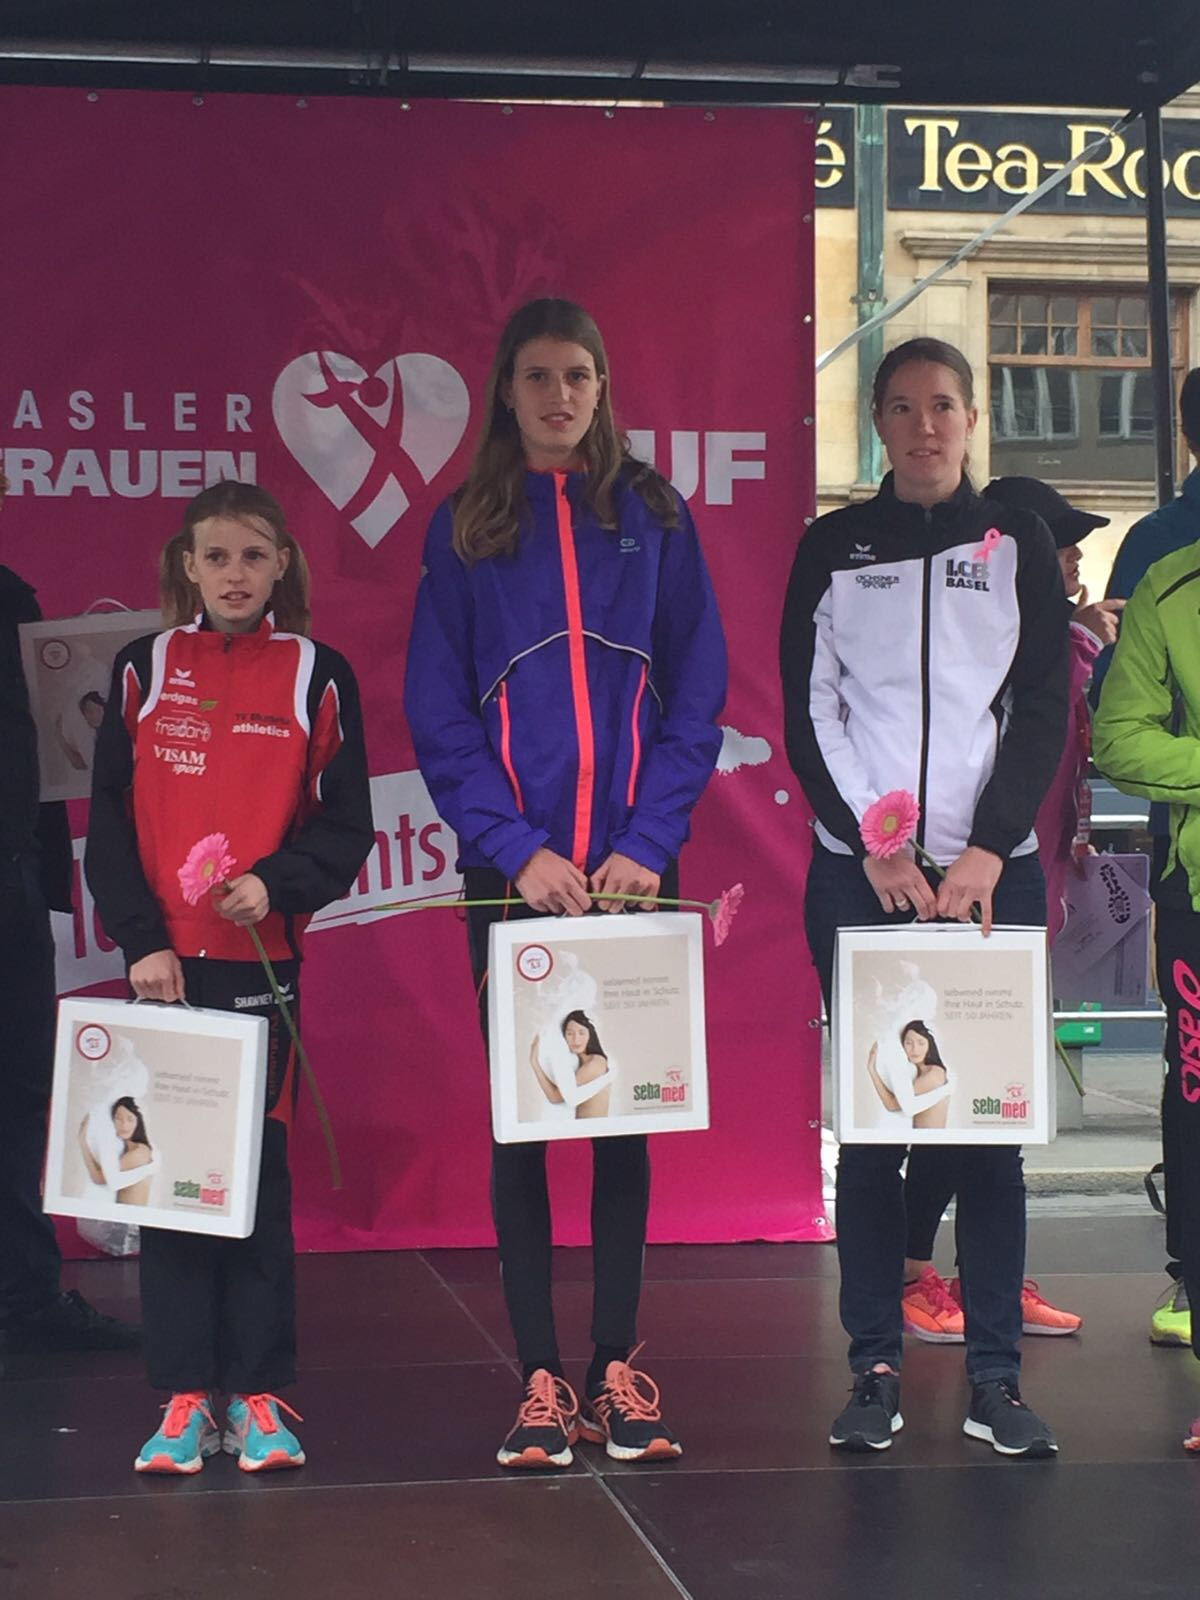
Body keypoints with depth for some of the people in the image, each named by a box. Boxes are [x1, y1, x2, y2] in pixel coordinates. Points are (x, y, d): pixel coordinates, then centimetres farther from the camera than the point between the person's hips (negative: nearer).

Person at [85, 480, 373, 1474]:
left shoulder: (317, 675, 4)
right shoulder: (145, 669, 7)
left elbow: (347, 826, 3)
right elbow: (111, 821, 5)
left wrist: (273, 884, -14)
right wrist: (141, 939, -5)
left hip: (263, 959, -1)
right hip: (164, 961, 1)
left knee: (259, 1169, 1)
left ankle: (259, 1393, 9)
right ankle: (184, 1396, 8)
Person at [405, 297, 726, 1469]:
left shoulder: (653, 515, 9)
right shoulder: (463, 529, 8)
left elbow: (697, 692, 4)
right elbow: (437, 713, 2)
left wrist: (648, 842, -8)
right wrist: (517, 848, -10)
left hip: (634, 869, 0)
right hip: (512, 871, 0)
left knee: (627, 1113, 3)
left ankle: (617, 1371, 11)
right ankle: (541, 1380, 6)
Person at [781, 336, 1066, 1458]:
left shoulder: (1016, 544, 10)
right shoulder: (833, 548, 9)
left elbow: (1043, 711, 4)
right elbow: (808, 714, 5)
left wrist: (986, 855, -8)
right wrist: (874, 847, -7)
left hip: (991, 868, 0)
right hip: (858, 871, 0)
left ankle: (995, 1376, 3)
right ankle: (875, 1367, 4)